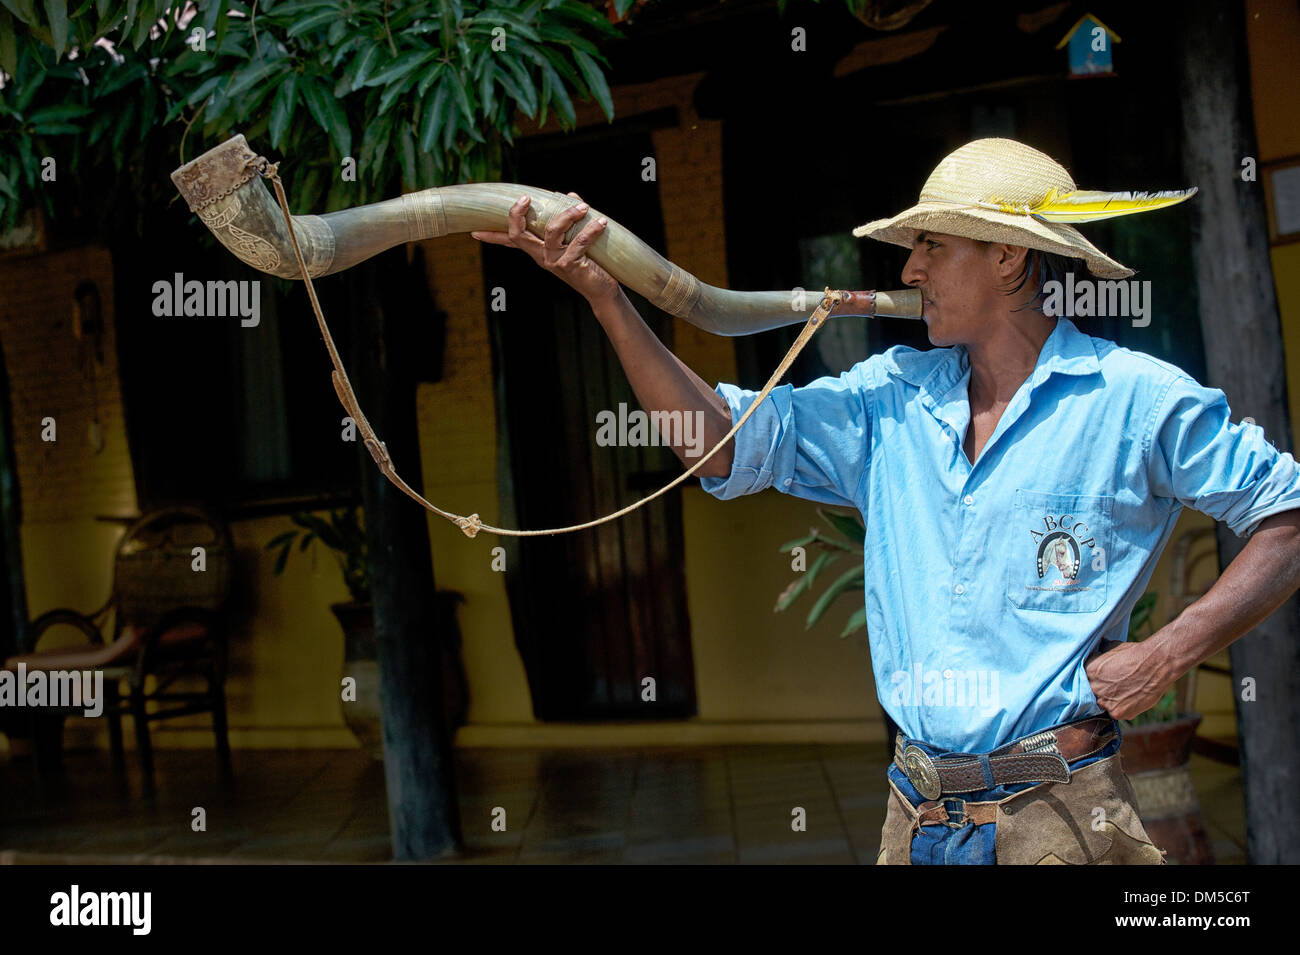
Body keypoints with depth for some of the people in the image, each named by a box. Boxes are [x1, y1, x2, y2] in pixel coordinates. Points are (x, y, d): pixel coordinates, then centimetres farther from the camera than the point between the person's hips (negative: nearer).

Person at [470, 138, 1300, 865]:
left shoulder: (1135, 398, -4)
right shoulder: (894, 396, 9)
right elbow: (724, 440, 3)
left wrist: (1168, 654, -11)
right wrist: (604, 296, -6)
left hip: (1060, 815, -4)